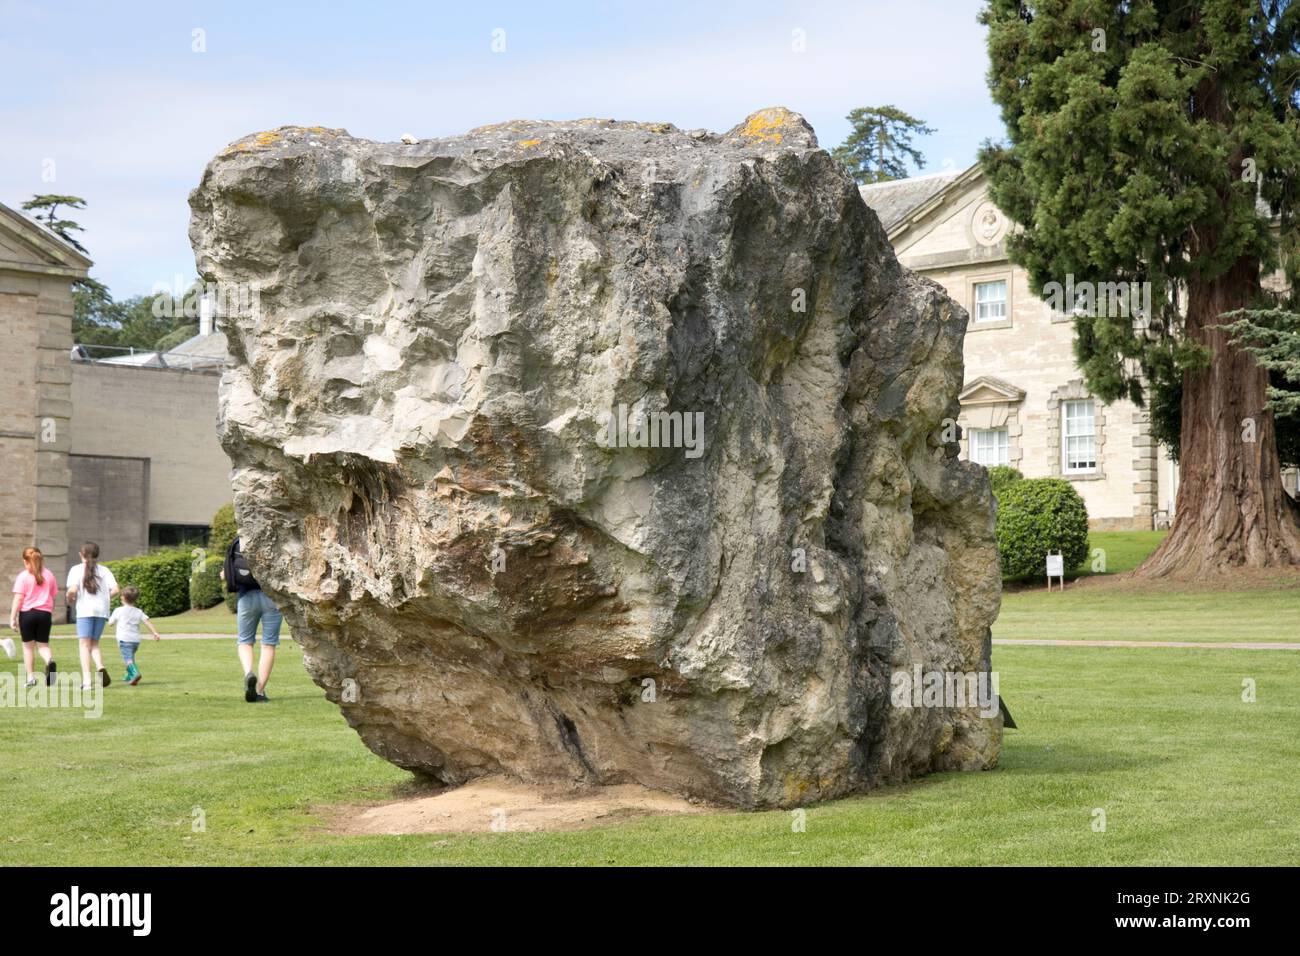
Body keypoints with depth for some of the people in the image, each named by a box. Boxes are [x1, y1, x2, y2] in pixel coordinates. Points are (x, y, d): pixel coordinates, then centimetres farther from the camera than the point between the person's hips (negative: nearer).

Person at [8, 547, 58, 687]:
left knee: (28, 646, 9)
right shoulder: (49, 575, 7)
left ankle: (31, 678, 10)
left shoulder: (23, 577, -5)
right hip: (45, 613, 3)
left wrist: (12, 618, -6)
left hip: (27, 612, -3)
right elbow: (53, 596, 12)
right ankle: (50, 661, -24)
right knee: (43, 645, 9)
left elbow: (18, 598, -10)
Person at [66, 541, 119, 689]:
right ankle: (100, 667, -11)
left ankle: (86, 680, -12)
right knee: (94, 644, 16)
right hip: (102, 611, 3)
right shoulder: (104, 570, 9)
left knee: (84, 645, -2)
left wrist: (69, 599, 9)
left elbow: (72, 590, -12)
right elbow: (115, 590, 0)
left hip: (85, 610, -3)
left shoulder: (76, 569, 0)